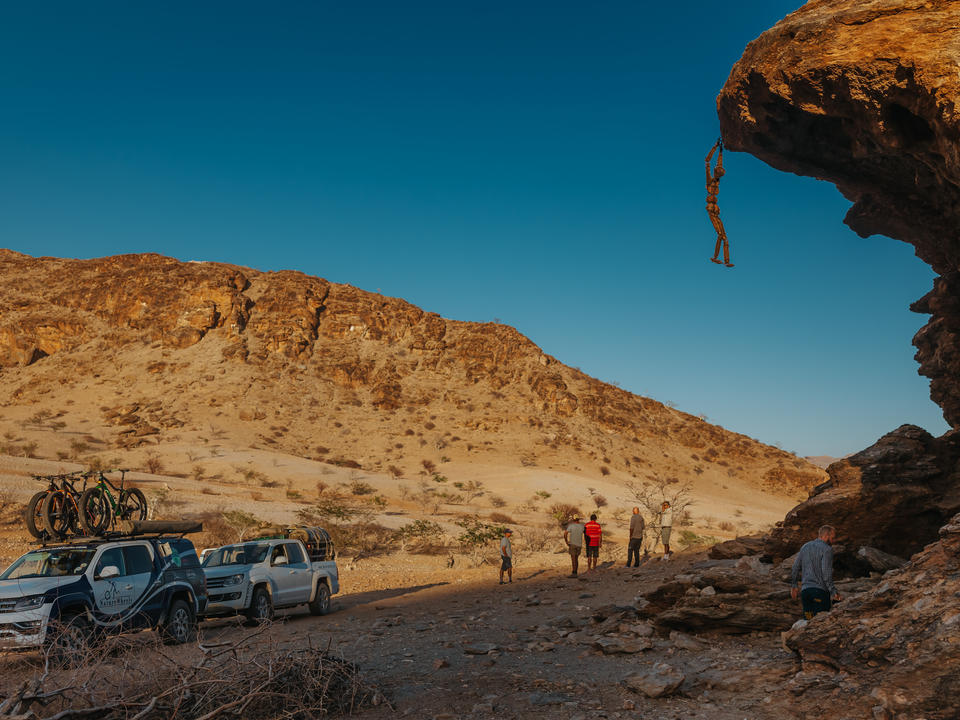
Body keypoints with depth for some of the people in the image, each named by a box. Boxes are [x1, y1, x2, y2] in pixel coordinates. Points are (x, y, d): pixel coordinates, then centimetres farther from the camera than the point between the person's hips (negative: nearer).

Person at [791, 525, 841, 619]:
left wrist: (794, 586, 26)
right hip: (820, 590, -6)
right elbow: (826, 573, -15)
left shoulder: (805, 546, 15)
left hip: (805, 590, 6)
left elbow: (795, 568, 17)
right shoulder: (827, 549, -6)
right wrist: (833, 591, -13)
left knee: (808, 621, 8)